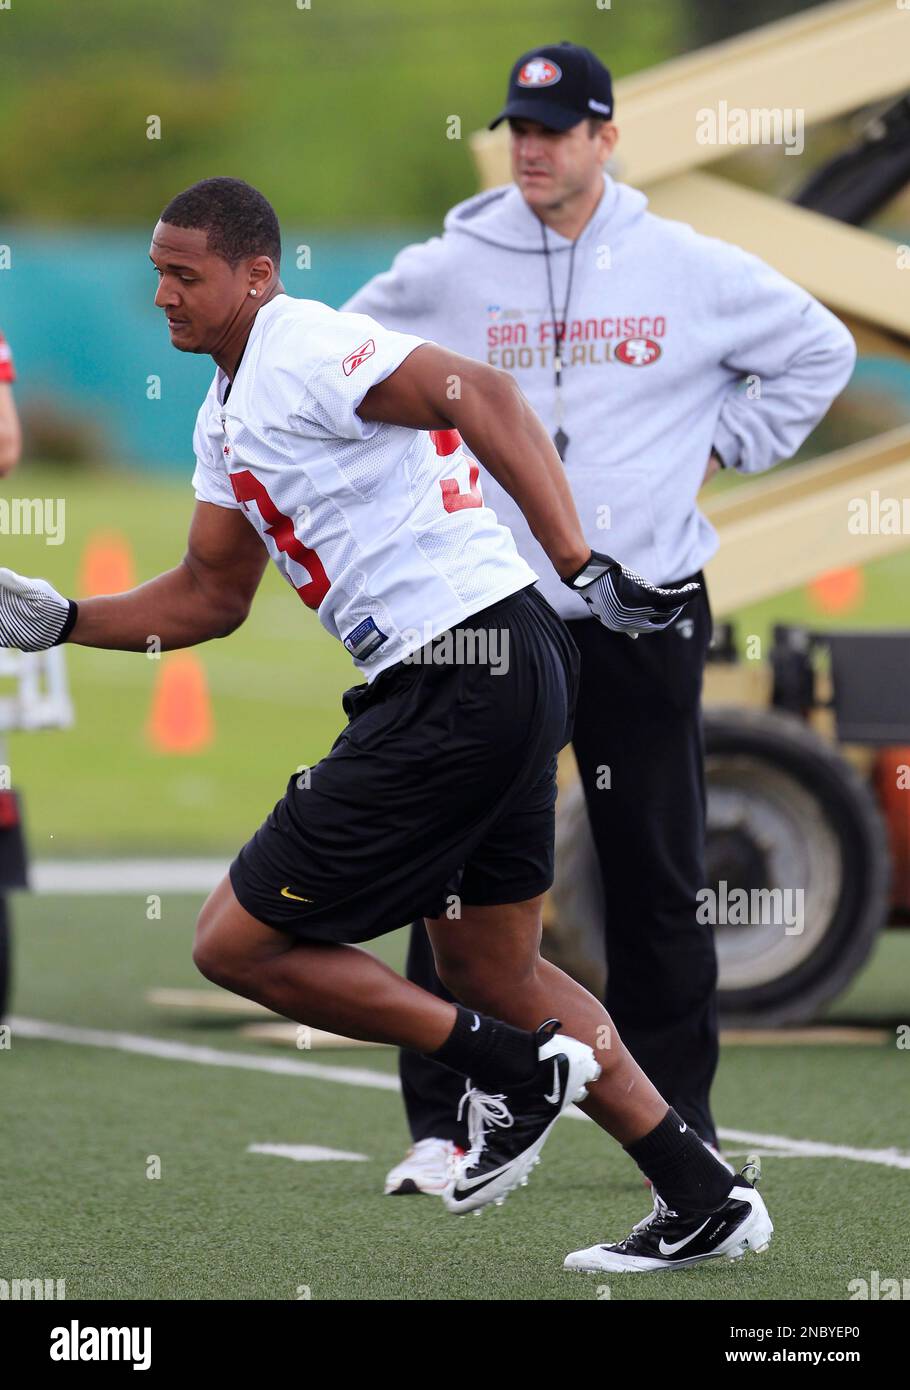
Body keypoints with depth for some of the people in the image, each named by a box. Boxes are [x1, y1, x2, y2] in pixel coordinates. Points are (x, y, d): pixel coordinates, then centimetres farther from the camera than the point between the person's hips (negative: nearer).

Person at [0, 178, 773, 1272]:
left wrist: (581, 564, -32)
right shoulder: (228, 412, 19)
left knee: (237, 943, -4)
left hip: (460, 683, -11)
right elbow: (209, 597, 27)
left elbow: (481, 398, -25)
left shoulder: (301, 352, -12)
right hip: (506, 684, 11)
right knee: (493, 977, 20)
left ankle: (512, 1070, 4)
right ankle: (705, 1203, 23)